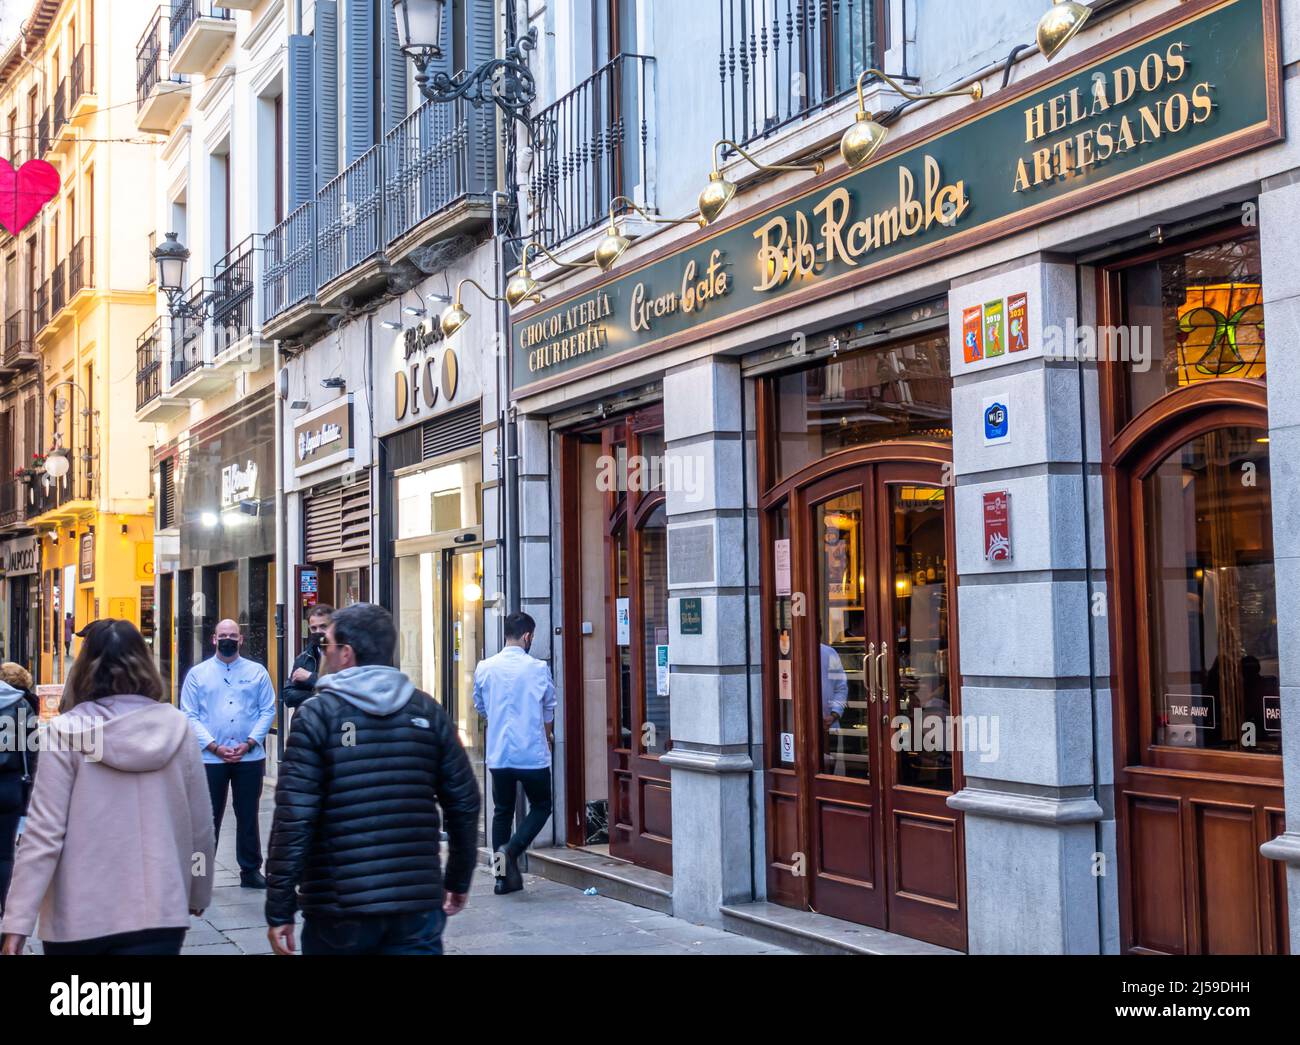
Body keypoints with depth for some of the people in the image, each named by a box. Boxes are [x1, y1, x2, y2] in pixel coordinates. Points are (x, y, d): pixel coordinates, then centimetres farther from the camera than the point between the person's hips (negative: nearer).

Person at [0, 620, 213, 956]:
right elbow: (200, 824, 5)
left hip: (78, 916, -1)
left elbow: (44, 831, -11)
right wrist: (199, 893, 19)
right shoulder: (176, 727, 0)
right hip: (159, 912, 1)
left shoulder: (67, 730, -7)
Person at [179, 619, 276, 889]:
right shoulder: (197, 673, 4)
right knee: (208, 818, 3)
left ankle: (251, 870, 19)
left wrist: (249, 743, -9)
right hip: (210, 758, -1)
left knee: (248, 817, 9)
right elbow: (190, 715, -1)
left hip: (250, 757, 1)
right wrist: (214, 746, -11)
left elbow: (268, 710, 3)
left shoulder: (257, 672, 7)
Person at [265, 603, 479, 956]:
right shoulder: (427, 711, 5)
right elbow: (464, 802, 7)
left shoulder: (317, 715, -6)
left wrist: (279, 911, -7)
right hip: (419, 905, 2)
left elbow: (293, 818, -12)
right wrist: (459, 880, 19)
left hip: (338, 910, -2)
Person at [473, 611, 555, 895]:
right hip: (532, 754, -3)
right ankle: (511, 849, -9)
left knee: (502, 812, 13)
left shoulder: (484, 668, -1)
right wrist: (547, 734, 29)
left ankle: (504, 877, 13)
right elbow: (549, 709, 7)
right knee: (541, 807, 13)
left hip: (498, 754, 3)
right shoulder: (538, 669, -8)